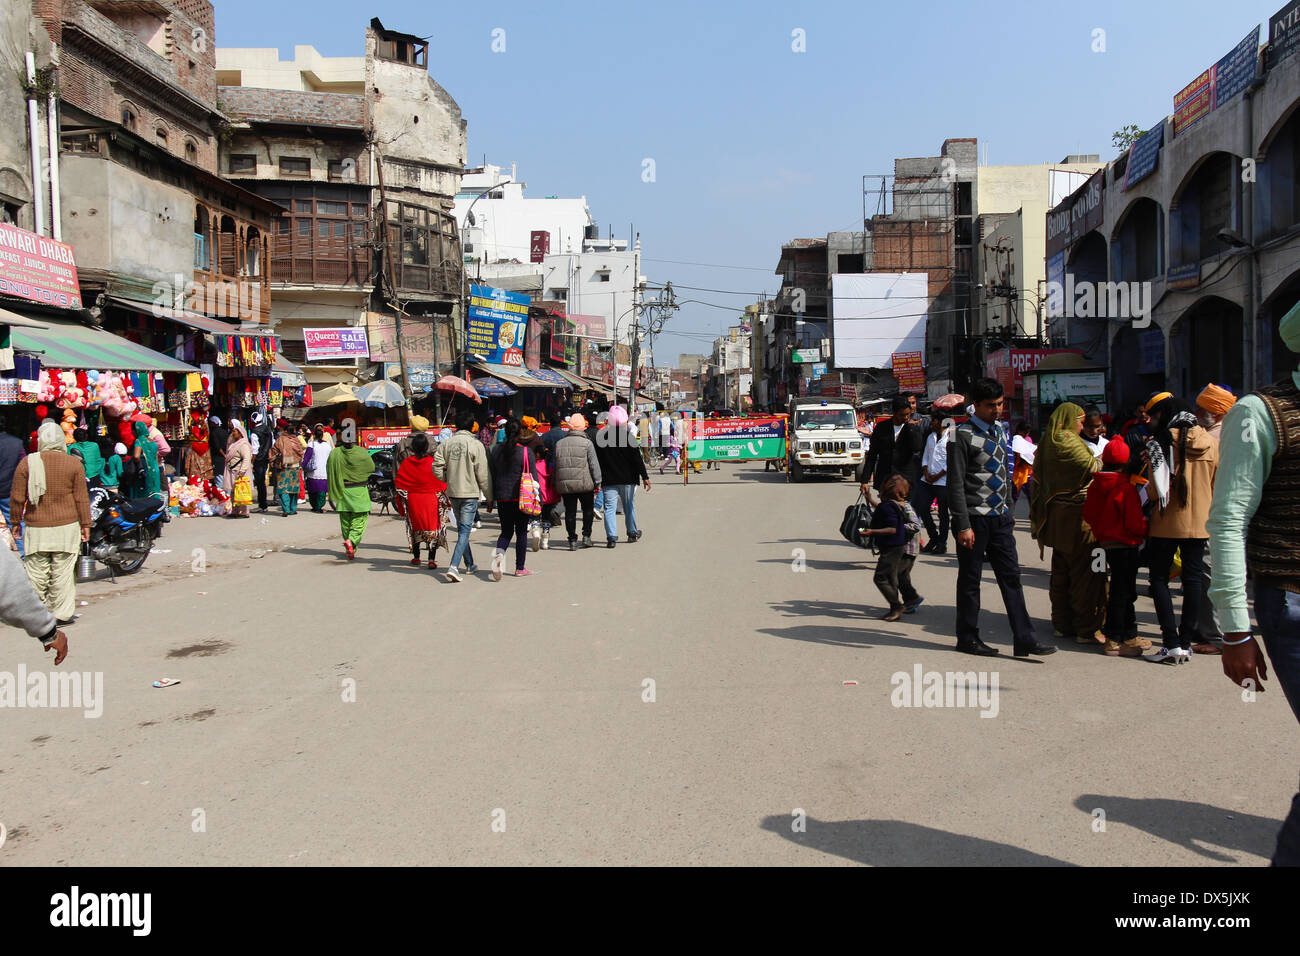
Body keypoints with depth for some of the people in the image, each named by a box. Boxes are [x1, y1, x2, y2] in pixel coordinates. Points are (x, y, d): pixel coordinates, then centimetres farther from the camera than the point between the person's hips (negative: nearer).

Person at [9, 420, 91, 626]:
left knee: (37, 574, 7)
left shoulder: (27, 463, -2)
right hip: (67, 526, 0)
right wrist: (85, 524, 8)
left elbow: (17, 497, 2)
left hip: (36, 529, 0)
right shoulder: (74, 463, -3)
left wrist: (16, 521, 15)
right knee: (63, 573, 4)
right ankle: (62, 615, 8)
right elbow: (82, 498, 0)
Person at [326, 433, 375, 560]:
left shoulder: (334, 454, -5)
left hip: (342, 492, 2)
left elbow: (330, 475, -1)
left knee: (345, 521, 13)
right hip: (360, 492, -2)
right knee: (360, 518, 2)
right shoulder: (362, 453, -10)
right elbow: (372, 468, 1)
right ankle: (351, 540, -22)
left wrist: (332, 495, 8)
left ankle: (350, 550, 18)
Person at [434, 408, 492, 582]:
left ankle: (470, 565, 30)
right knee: (465, 530, -5)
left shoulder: (446, 444, 2)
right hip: (470, 493, -5)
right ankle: (453, 567, -18)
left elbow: (437, 467, -2)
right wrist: (489, 496, 1)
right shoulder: (476, 445, -10)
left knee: (461, 528, 19)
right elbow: (483, 474, -9)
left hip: (453, 493, 5)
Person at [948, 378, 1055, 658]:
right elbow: (956, 483, -13)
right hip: (975, 518, -7)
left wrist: (1008, 512, 19)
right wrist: (963, 525, -17)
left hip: (1000, 517, 7)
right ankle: (967, 638, 15)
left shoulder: (998, 430, 14)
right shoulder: (963, 435, -10)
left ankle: (1024, 640, 6)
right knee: (970, 579, 3)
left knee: (1011, 576, 4)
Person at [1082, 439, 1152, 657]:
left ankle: (1129, 635, 28)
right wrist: (1146, 531, 1)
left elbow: (1088, 514, 7)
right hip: (1125, 545, -7)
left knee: (1125, 590, 18)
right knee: (1121, 592, 0)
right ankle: (1114, 641, 4)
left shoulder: (1094, 485, 2)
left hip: (1105, 541, 8)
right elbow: (1134, 523, -17)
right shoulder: (1126, 488, -18)